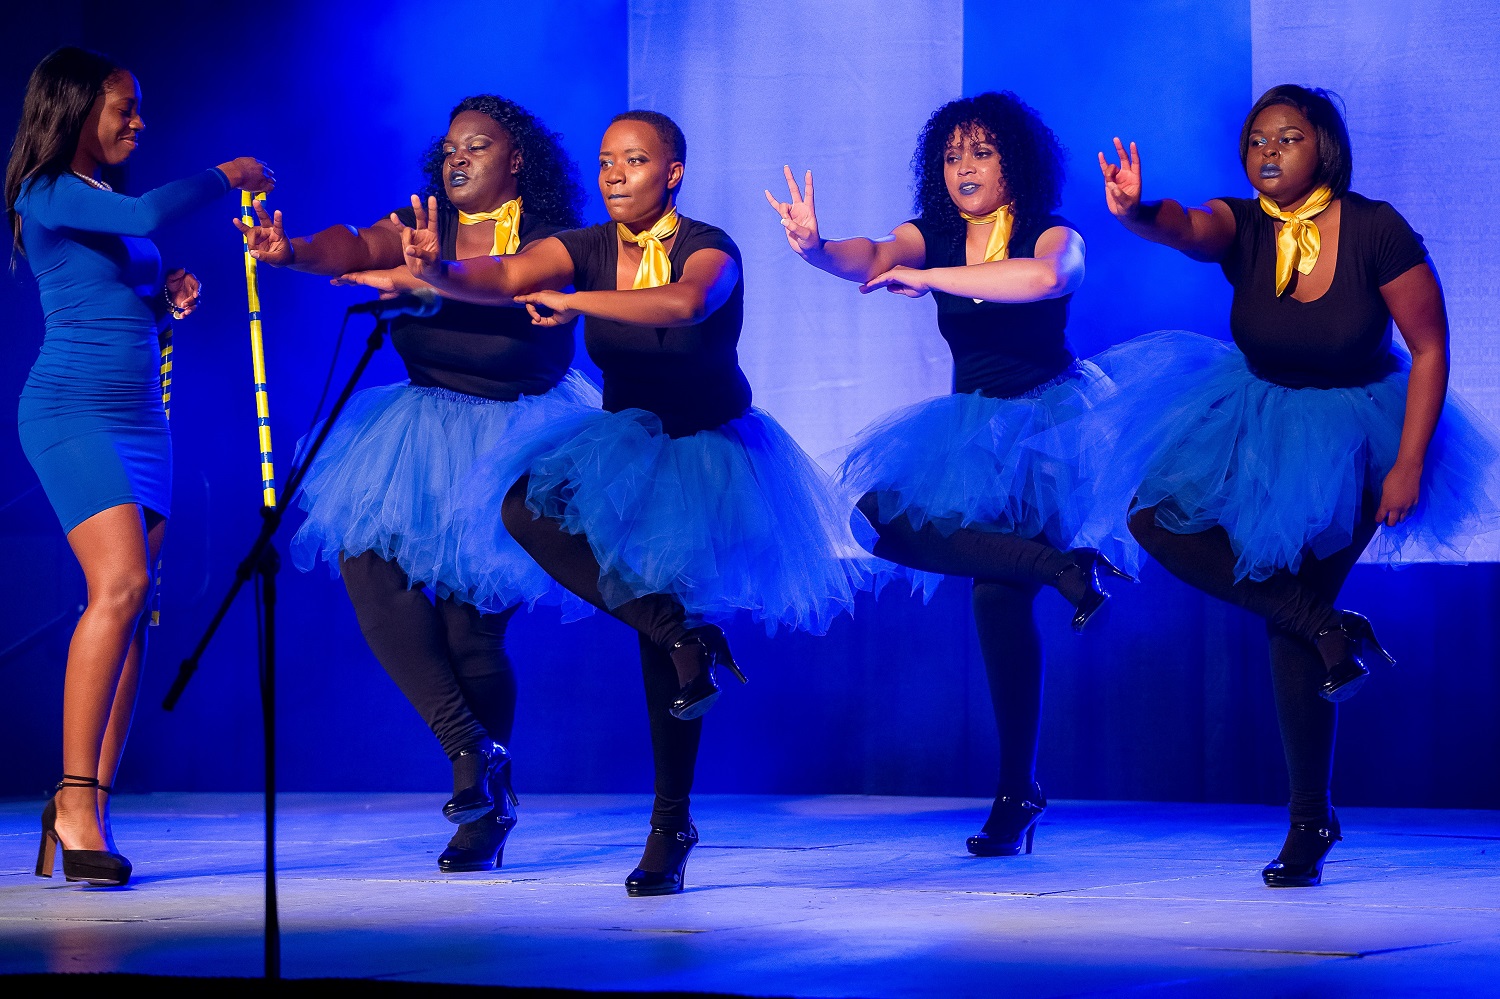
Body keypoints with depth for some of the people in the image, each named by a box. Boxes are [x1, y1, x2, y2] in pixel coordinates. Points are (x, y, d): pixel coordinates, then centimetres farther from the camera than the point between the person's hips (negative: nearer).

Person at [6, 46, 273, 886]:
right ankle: (75, 800, -20)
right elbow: (148, 214, -22)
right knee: (122, 583, -22)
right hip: (72, 409, -8)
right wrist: (226, 176, -8)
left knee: (131, 610, 0)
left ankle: (89, 810, -1)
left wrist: (169, 300, 7)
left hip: (141, 415, 8)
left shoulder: (109, 201, 18)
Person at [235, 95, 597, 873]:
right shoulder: (425, 227, 6)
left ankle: (491, 807, 16)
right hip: (426, 427, 4)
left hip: (511, 439, -4)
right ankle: (471, 753, -8)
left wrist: (409, 278, -38)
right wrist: (292, 252, -34)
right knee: (368, 563, -17)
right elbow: (355, 247, -13)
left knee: (469, 626, -6)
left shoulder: (550, 240, -6)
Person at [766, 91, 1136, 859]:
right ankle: (1057, 566, -8)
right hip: (973, 423, 6)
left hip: (1045, 417, -6)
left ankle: (1017, 790, -8)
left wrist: (929, 277, -35)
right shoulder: (933, 237, 3)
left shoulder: (1053, 235, -10)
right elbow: (872, 257, -17)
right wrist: (816, 249, -40)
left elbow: (1044, 277, -35)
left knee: (997, 593, -17)